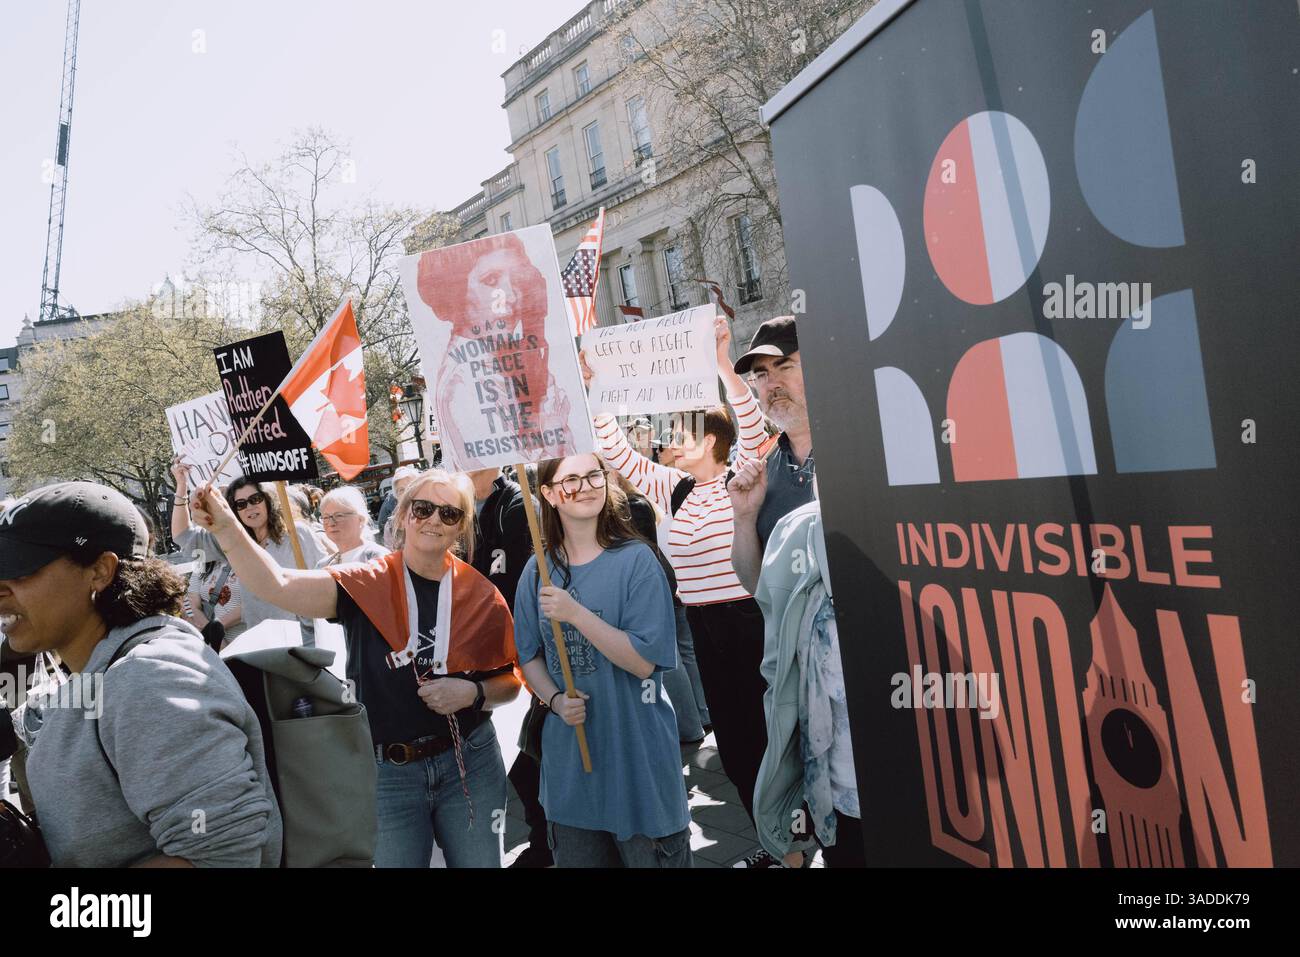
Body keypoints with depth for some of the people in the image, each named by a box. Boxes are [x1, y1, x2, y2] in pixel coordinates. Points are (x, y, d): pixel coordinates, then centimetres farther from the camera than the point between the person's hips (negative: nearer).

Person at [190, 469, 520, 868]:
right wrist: (226, 527, -34)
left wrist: (473, 693, -15)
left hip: (470, 763, 2)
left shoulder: (483, 595, -3)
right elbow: (277, 586, -22)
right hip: (387, 771, -1)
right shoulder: (368, 584, -8)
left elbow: (509, 683, 5)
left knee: (480, 861, 14)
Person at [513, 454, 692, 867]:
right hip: (569, 759, 4)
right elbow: (530, 656, 9)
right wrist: (556, 700, -9)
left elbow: (644, 661, -17)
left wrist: (575, 613, -24)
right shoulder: (538, 570, 2)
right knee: (575, 857, 19)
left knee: (651, 855, 10)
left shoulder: (636, 560, -11)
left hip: (637, 753, -4)